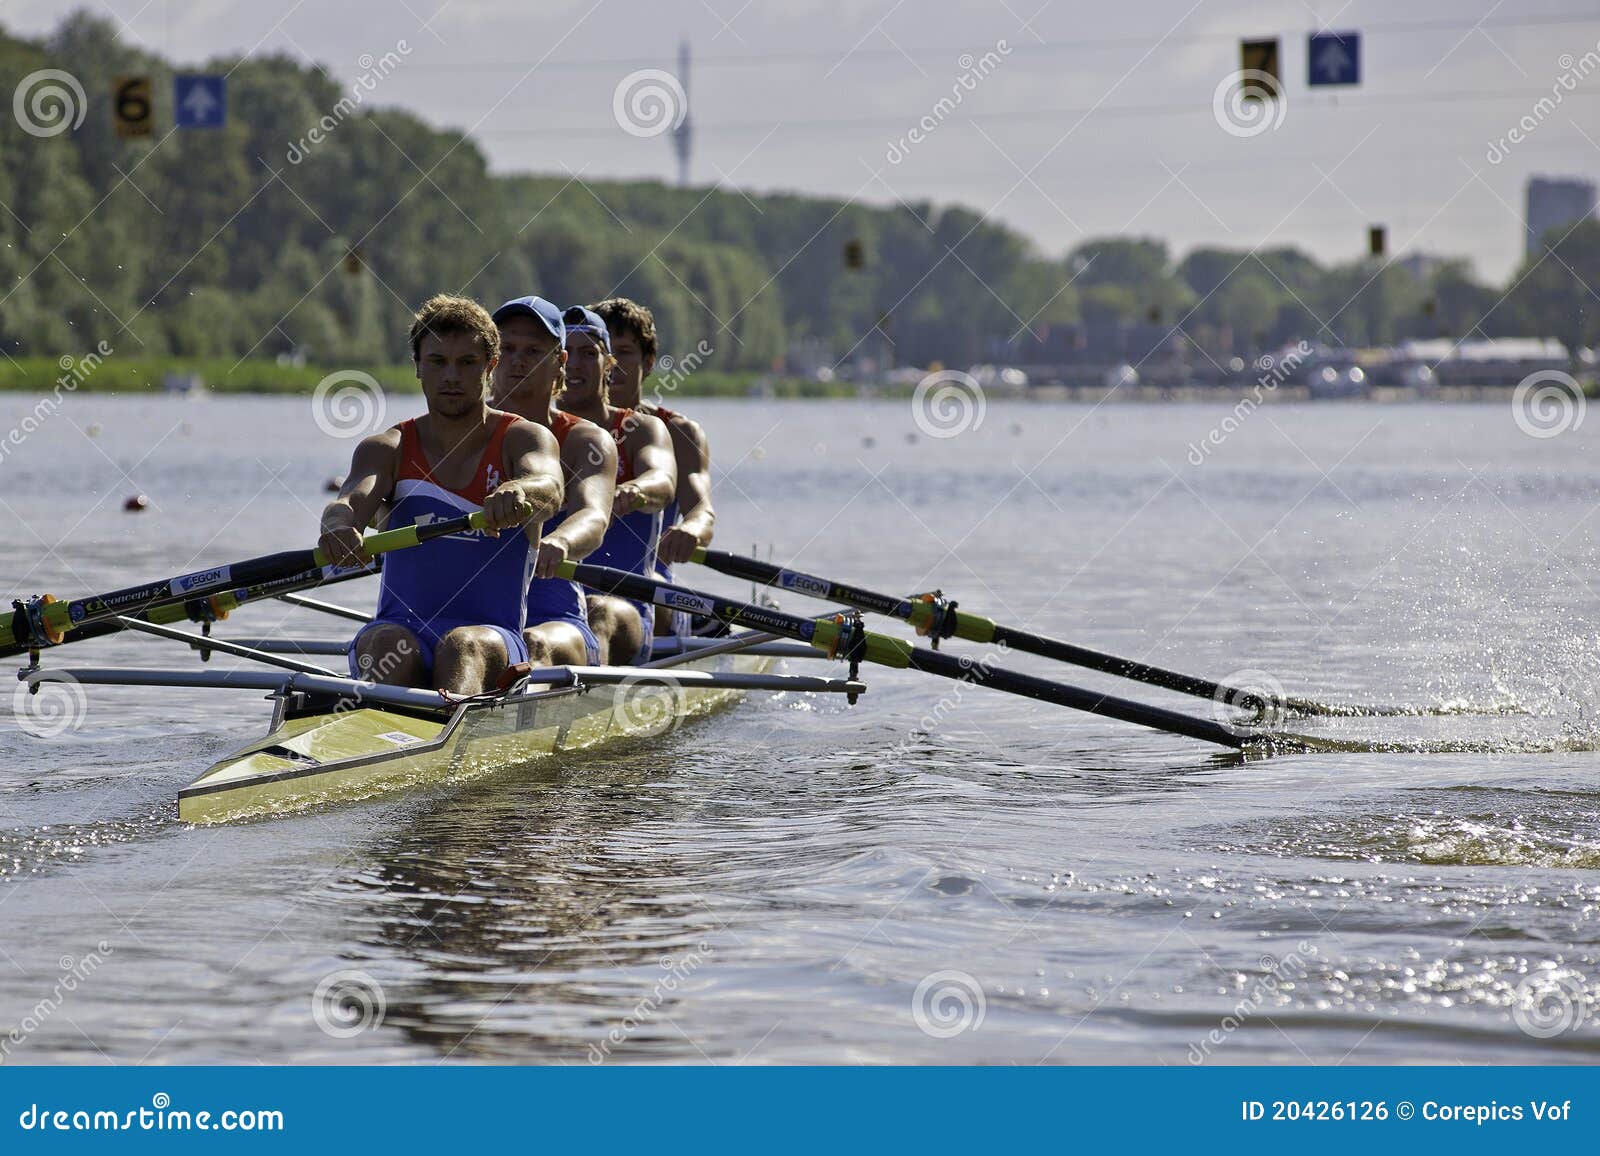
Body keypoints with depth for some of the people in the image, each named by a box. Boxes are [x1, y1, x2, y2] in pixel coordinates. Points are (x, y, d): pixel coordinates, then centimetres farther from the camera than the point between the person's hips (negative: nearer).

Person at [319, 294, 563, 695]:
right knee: (386, 643, -32)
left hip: (494, 635, -2)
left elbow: (548, 490, -20)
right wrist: (338, 521, -38)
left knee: (463, 646, -36)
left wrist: (518, 492, -46)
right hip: (401, 626, 3)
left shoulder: (523, 439, 5)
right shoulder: (388, 449, 11)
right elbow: (353, 499, -11)